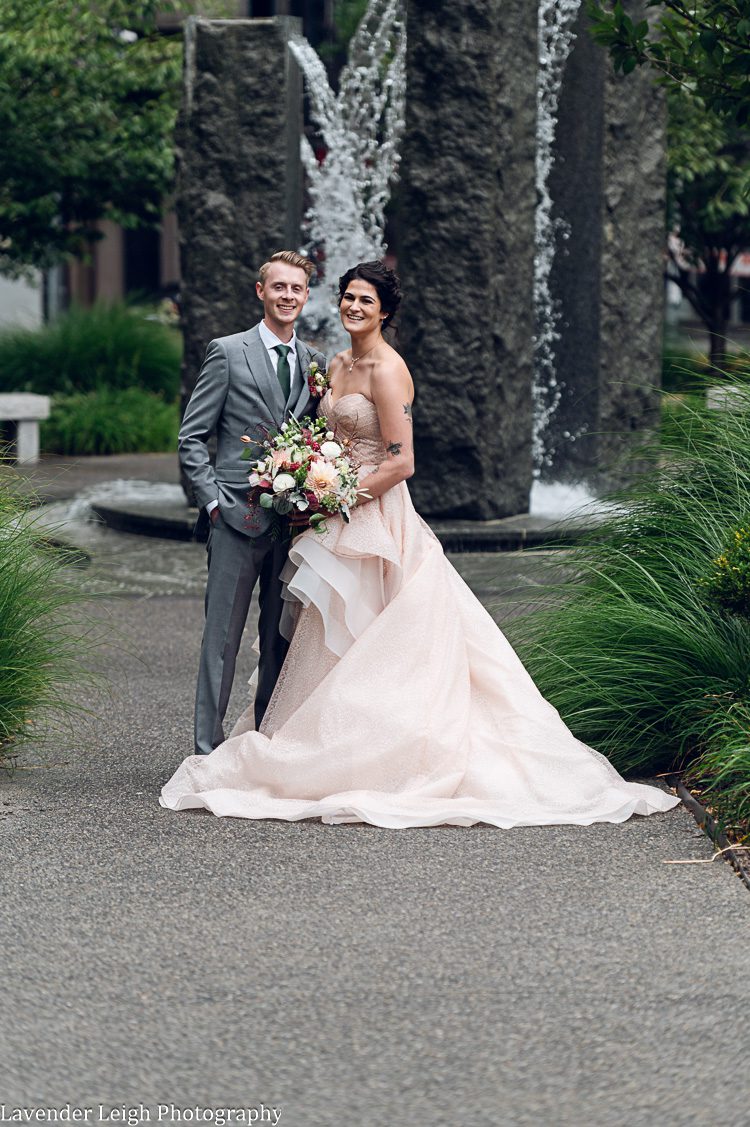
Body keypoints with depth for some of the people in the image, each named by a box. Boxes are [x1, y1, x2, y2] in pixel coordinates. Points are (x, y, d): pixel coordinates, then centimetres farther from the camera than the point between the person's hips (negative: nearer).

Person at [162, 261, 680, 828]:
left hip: (376, 519, -9)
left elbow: (401, 462, -19)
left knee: (364, 648, -5)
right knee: (336, 646, 9)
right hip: (343, 520, 9)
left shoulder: (387, 370, -14)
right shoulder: (338, 366, 12)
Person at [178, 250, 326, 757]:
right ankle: (210, 748, 0)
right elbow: (192, 436, -2)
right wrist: (214, 501, -9)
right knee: (223, 635, -3)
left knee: (282, 637, 9)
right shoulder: (228, 352, -1)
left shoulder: (315, 362, 13)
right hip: (238, 517, -4)